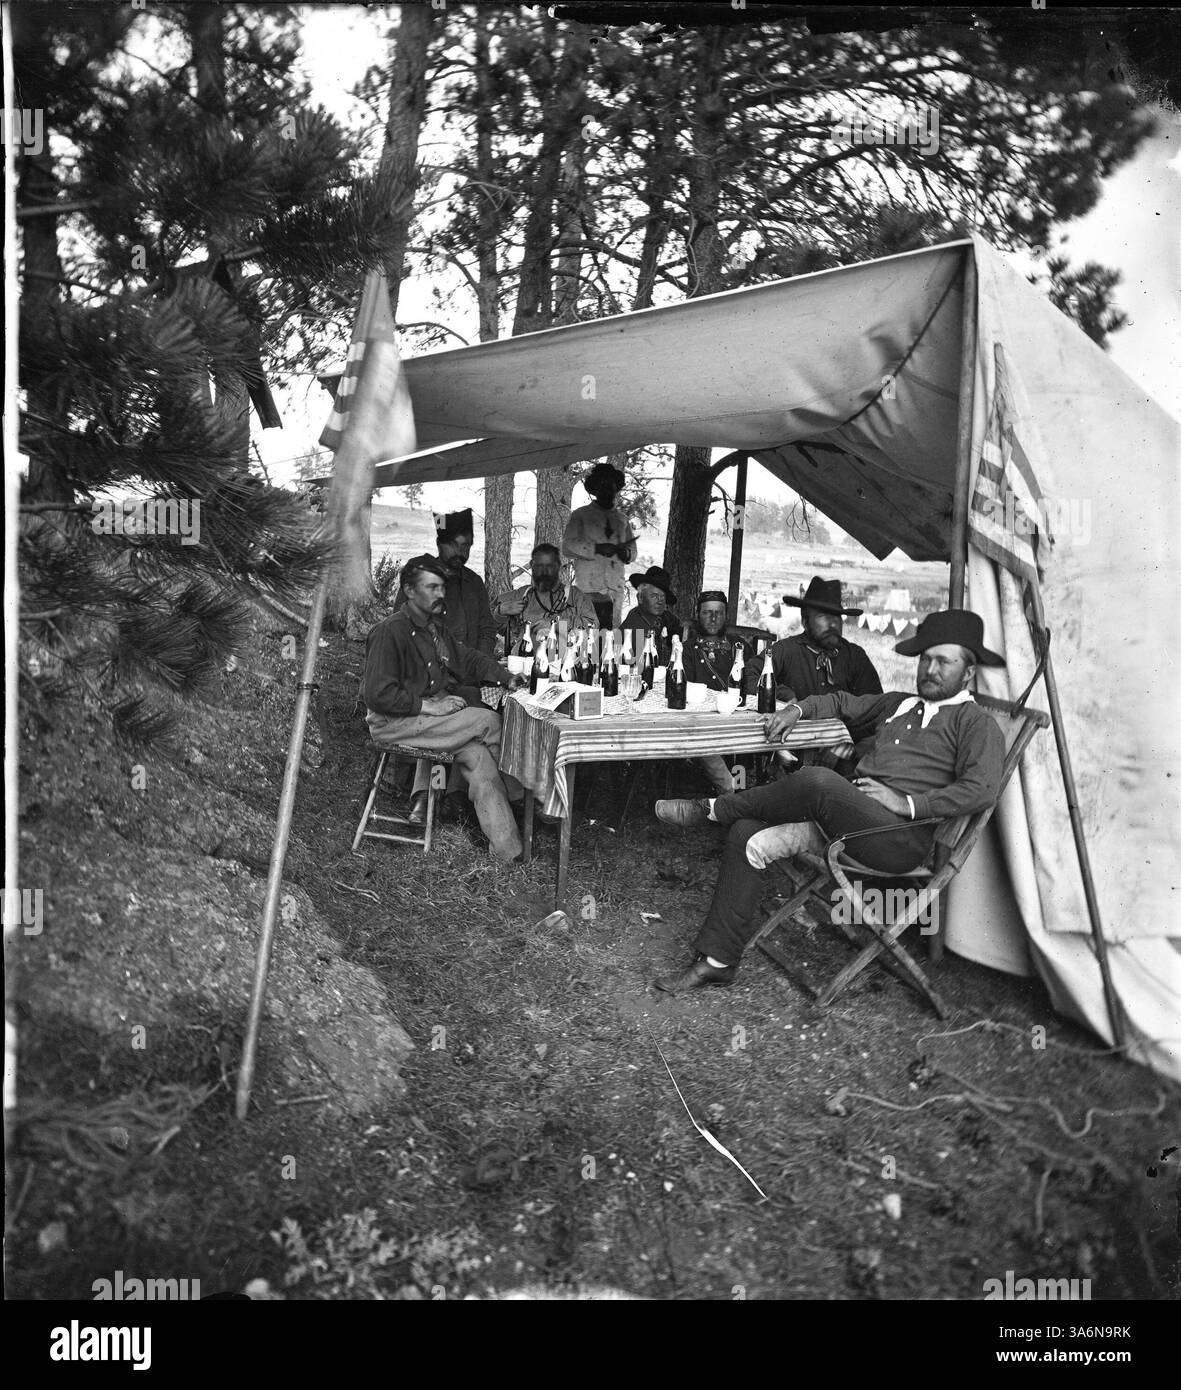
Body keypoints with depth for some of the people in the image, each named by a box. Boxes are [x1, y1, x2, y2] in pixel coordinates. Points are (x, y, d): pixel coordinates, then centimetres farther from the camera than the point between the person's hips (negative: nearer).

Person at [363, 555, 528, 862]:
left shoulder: (435, 627, 13)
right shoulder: (390, 631, -15)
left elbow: (469, 658, 20)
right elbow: (378, 695, -21)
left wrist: (506, 678, 4)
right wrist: (428, 705, -22)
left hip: (429, 715, 8)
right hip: (392, 723, -8)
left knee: (478, 756, -16)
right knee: (489, 722, -17)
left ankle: (508, 850, -14)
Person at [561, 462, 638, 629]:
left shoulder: (622, 519, 21)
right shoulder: (580, 515, 7)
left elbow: (632, 550, 22)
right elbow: (567, 547, -3)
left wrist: (626, 554, -3)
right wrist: (597, 548, -15)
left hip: (616, 590, 4)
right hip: (588, 588, -4)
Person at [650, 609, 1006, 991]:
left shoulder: (975, 723, 3)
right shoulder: (900, 703, 26)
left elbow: (980, 789, -13)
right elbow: (845, 702, 37)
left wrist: (906, 803, -16)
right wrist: (799, 709, 19)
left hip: (902, 836, -7)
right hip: (850, 816, 8)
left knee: (818, 781, -33)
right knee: (748, 837, -10)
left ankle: (714, 810, -8)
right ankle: (717, 961, -6)